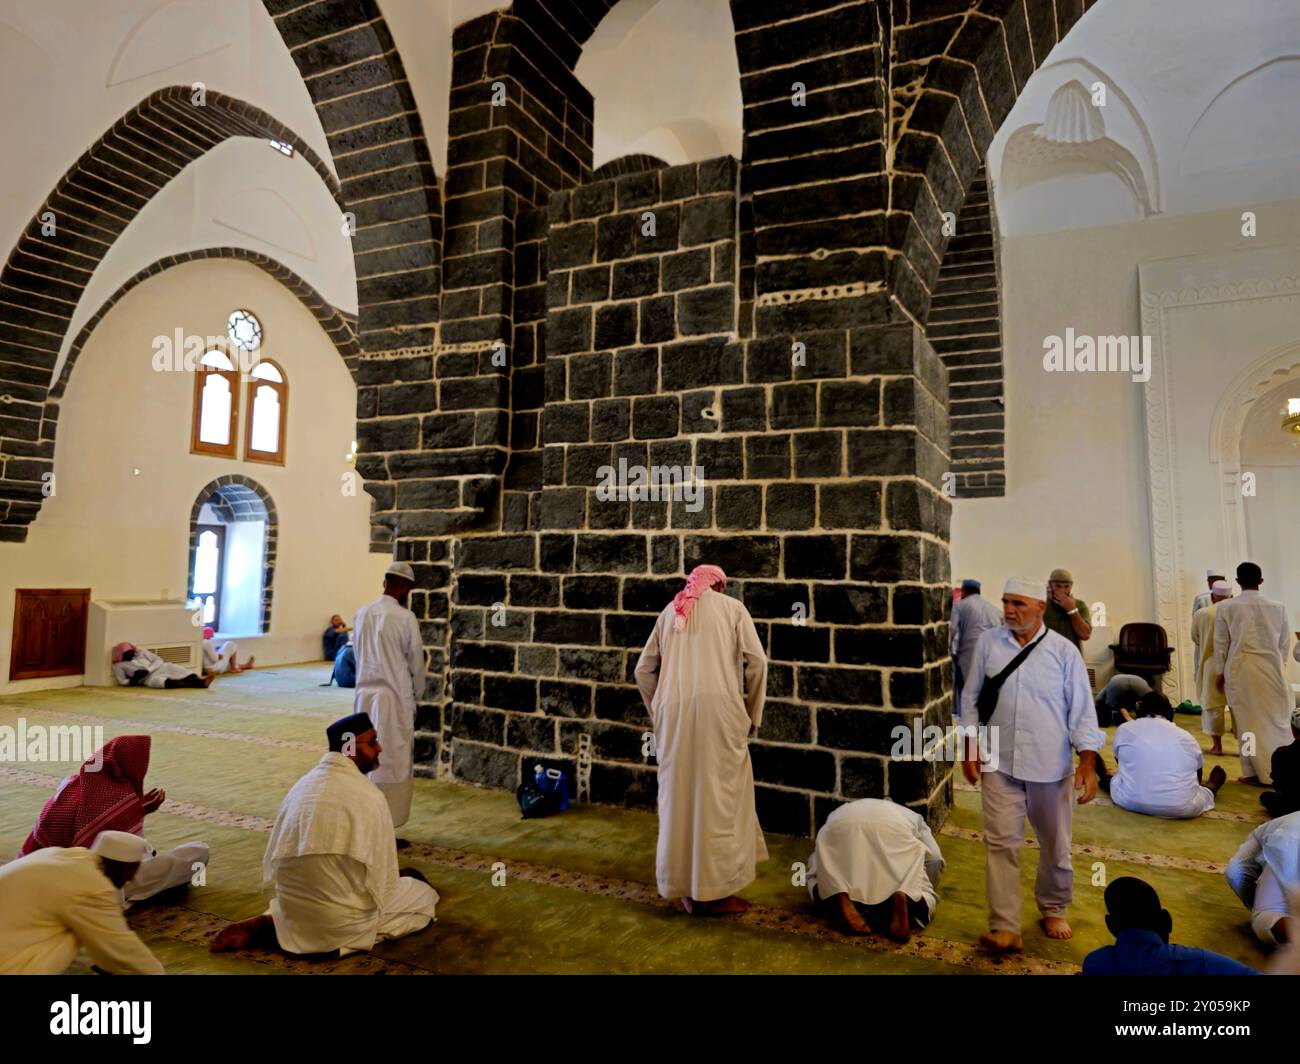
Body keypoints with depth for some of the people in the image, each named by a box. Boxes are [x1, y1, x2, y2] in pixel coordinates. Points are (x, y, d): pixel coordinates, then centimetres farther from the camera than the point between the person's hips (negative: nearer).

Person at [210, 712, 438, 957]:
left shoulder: (302, 784, 5)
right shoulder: (369, 796, -17)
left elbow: (273, 862, 12)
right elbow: (384, 875, -11)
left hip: (292, 909, 5)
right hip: (342, 919, -5)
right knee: (424, 894, 14)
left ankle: (267, 925, 13)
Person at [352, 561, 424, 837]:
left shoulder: (363, 614, 4)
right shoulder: (405, 617, -12)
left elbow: (358, 654, 11)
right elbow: (416, 663, -5)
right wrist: (416, 694, 11)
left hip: (365, 694, 6)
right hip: (394, 697, -6)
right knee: (393, 764, 3)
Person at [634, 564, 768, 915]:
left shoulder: (671, 611, 19)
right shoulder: (732, 607, 10)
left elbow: (643, 670, 16)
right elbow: (757, 661, -1)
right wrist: (752, 715, 8)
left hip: (673, 712, 3)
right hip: (718, 708, -3)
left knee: (680, 795, 11)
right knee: (719, 797, 6)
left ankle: (686, 888, 20)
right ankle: (715, 890, 12)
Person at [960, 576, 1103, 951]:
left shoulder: (1064, 650, -6)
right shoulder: (988, 643, -2)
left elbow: (1082, 709, -4)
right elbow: (971, 698, 6)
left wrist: (1088, 763, -8)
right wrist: (970, 747, 3)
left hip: (1051, 764, 0)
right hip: (1000, 762, 1)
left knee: (1055, 846, 16)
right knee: (1001, 843, -2)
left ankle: (1053, 911, 38)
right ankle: (1005, 929, 4)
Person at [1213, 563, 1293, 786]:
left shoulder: (1226, 607, -6)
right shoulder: (1277, 607, 0)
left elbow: (1221, 643, -1)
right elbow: (1285, 642, 9)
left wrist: (1221, 672, 9)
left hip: (1240, 670, -2)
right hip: (1271, 669, 2)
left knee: (1248, 721, 5)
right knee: (1275, 718, 12)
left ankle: (1255, 773, 10)